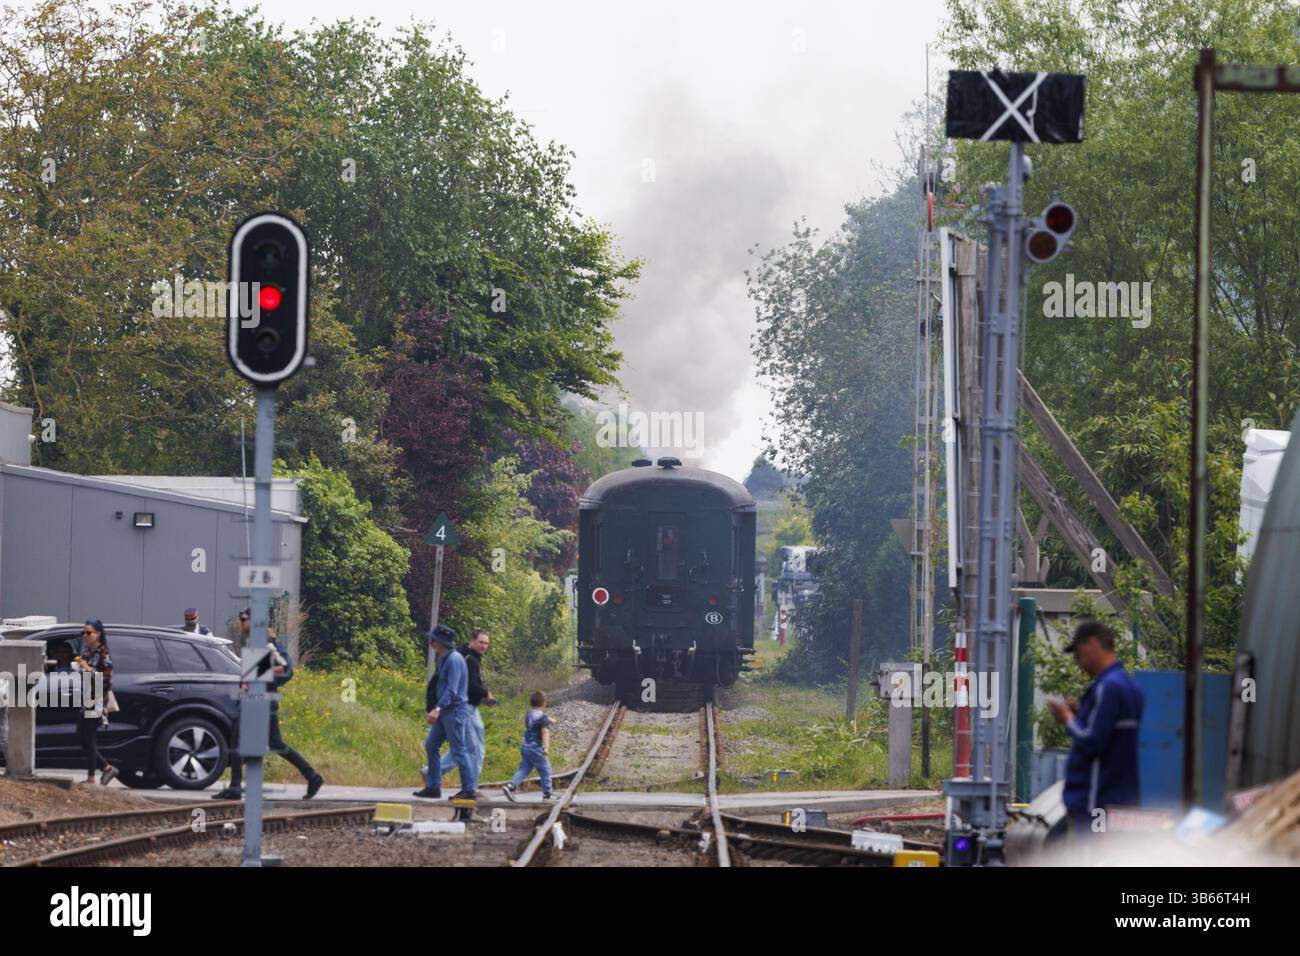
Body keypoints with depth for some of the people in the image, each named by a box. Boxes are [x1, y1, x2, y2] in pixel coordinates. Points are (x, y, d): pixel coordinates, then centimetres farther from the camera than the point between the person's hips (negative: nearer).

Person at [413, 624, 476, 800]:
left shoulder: (454, 660, -17)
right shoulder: (444, 659, 13)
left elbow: (452, 689, -24)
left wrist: (438, 708, -31)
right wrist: (432, 709, 21)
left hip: (455, 710, -10)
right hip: (445, 711, 10)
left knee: (459, 750, -5)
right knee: (431, 745, 9)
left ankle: (469, 789, 0)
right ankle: (433, 787, 13)